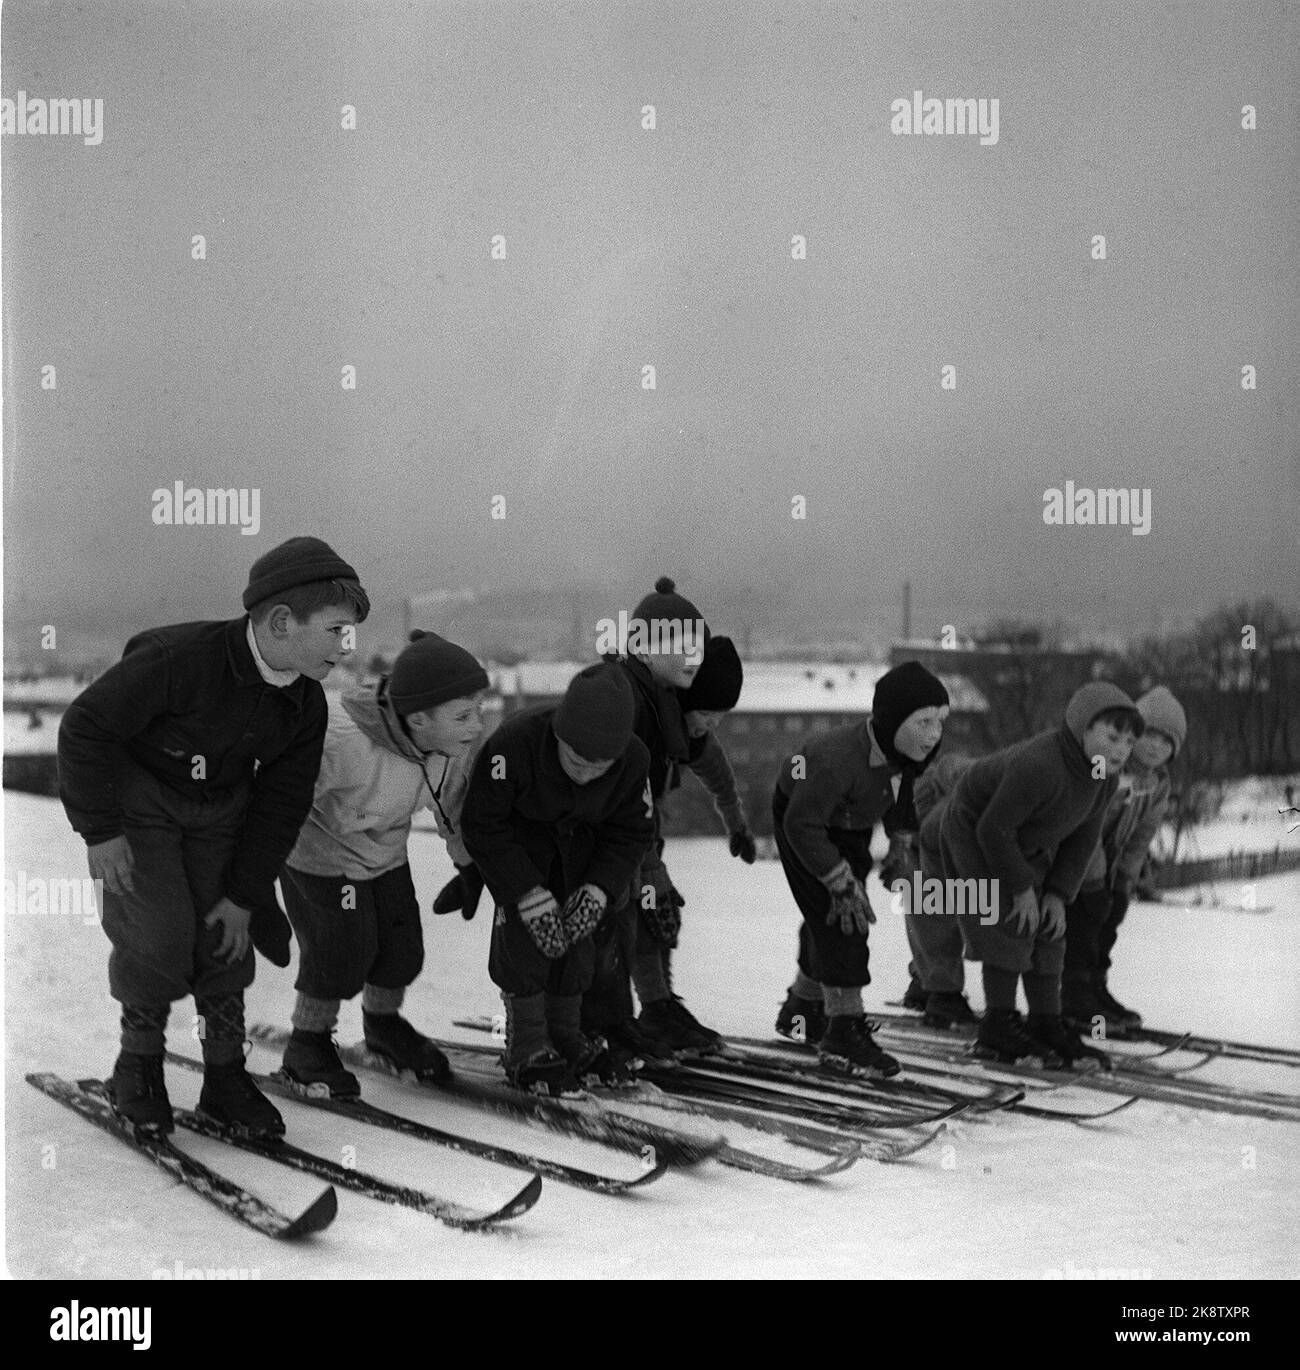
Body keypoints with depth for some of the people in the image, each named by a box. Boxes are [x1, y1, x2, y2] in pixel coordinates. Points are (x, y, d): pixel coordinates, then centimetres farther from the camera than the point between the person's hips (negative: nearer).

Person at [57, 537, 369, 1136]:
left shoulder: (305, 705, -11)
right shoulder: (177, 659, -32)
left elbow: (281, 805, -2)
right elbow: (85, 726, -25)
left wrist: (244, 896, -4)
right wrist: (101, 829, -21)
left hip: (219, 811, 5)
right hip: (138, 795, -5)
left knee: (224, 935, -1)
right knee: (159, 930, -15)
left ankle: (225, 1076, 13)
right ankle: (138, 1064, 8)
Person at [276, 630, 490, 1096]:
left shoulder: (454, 740, -20)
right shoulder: (341, 742, -42)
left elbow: (452, 799, 2)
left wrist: (469, 864, 14)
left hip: (385, 850, 6)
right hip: (320, 851, -6)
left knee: (402, 945, 8)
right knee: (342, 948, -11)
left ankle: (384, 1025, 38)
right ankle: (308, 1044, 15)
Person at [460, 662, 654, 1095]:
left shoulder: (634, 760, -28)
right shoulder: (514, 744, -40)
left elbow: (632, 833, -11)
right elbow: (481, 825, -29)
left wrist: (598, 889, -26)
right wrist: (531, 894, -33)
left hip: (579, 840, 4)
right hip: (517, 835, -3)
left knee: (579, 932, -2)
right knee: (522, 926, -18)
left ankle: (566, 1035, 17)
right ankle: (526, 1047, -11)